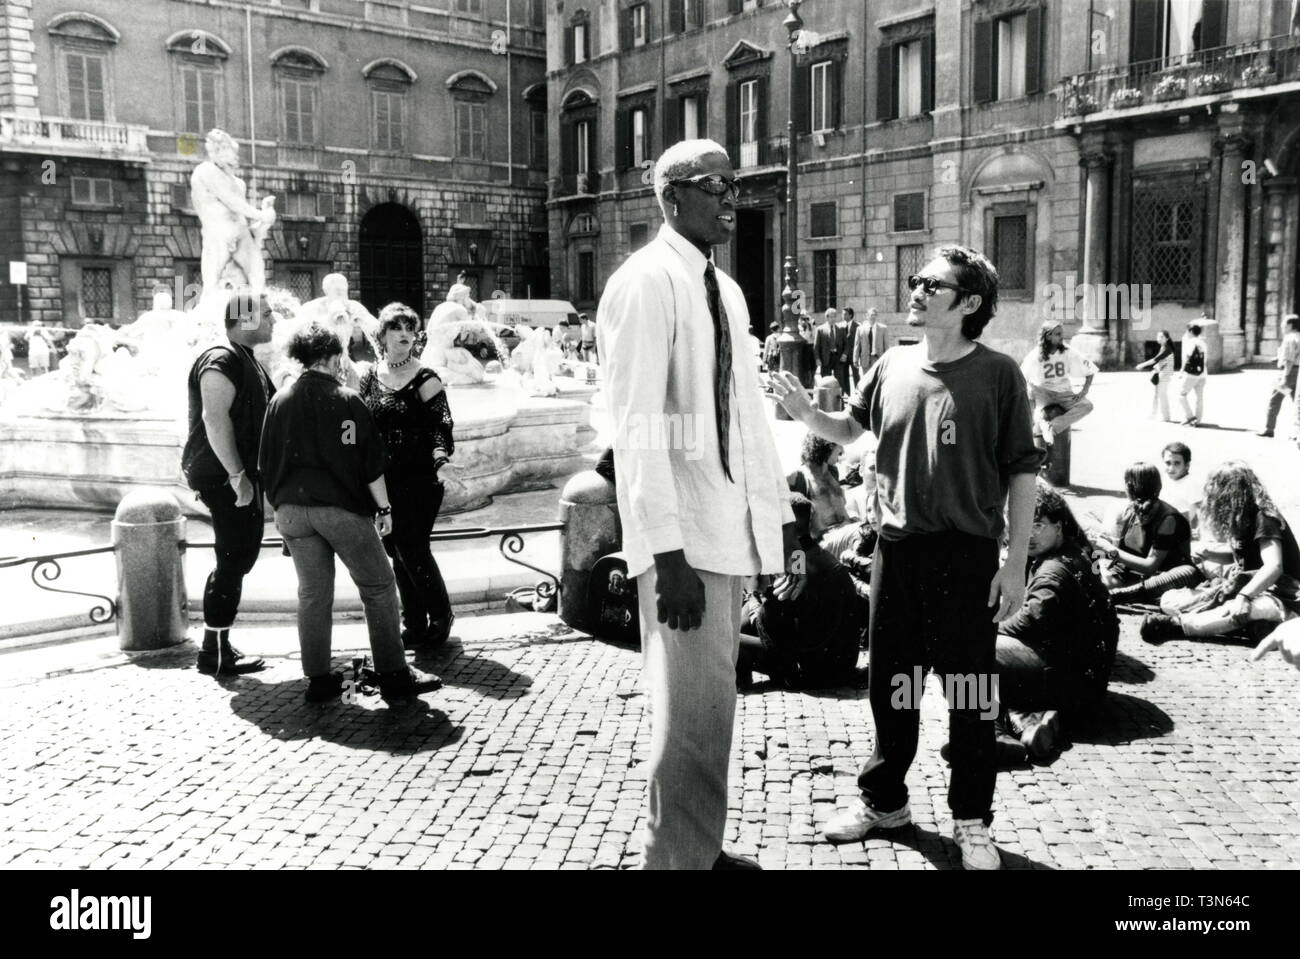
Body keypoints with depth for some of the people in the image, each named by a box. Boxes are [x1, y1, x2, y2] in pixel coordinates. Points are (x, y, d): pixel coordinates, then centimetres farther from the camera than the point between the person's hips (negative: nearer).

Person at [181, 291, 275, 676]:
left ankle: (219, 644, 23)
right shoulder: (221, 362, -15)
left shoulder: (248, 361, 18)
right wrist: (237, 476, -26)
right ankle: (214, 652, 2)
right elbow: (215, 419, -23)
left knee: (241, 556, 14)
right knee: (232, 561, -6)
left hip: (243, 475, 10)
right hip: (225, 477, -10)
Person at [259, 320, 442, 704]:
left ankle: (318, 679, 12)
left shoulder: (280, 402, 8)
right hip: (341, 509, -5)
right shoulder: (346, 401, -5)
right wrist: (383, 507, 0)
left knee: (313, 594, 11)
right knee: (378, 587, 4)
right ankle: (392, 675, 2)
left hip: (292, 510, 5)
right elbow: (371, 461, -7)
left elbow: (267, 463, 11)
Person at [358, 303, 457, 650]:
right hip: (383, 479, 5)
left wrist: (441, 456, -27)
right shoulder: (370, 376, 8)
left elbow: (441, 426, -11)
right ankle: (414, 622, 22)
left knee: (412, 549, -7)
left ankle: (441, 616, 13)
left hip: (419, 480, -5)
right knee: (398, 551, 10)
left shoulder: (425, 379, -7)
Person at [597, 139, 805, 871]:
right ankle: (678, 857, 12)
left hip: (731, 527, 8)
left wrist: (784, 523, 13)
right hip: (682, 536, -8)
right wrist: (668, 551, -24)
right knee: (696, 707, -4)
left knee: (714, 701, 16)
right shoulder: (645, 283, -11)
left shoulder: (726, 289, 14)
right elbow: (638, 427, -18)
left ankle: (704, 846, 31)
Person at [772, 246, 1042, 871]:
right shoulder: (894, 365, 4)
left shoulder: (997, 374, -8)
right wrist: (805, 414, -6)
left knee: (969, 694, 7)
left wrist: (1016, 563, -8)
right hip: (895, 548, 4)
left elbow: (1021, 471, -5)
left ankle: (972, 820, 25)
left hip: (966, 555, -4)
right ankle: (884, 798, 34)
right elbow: (850, 428, 15)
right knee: (889, 682, 16)